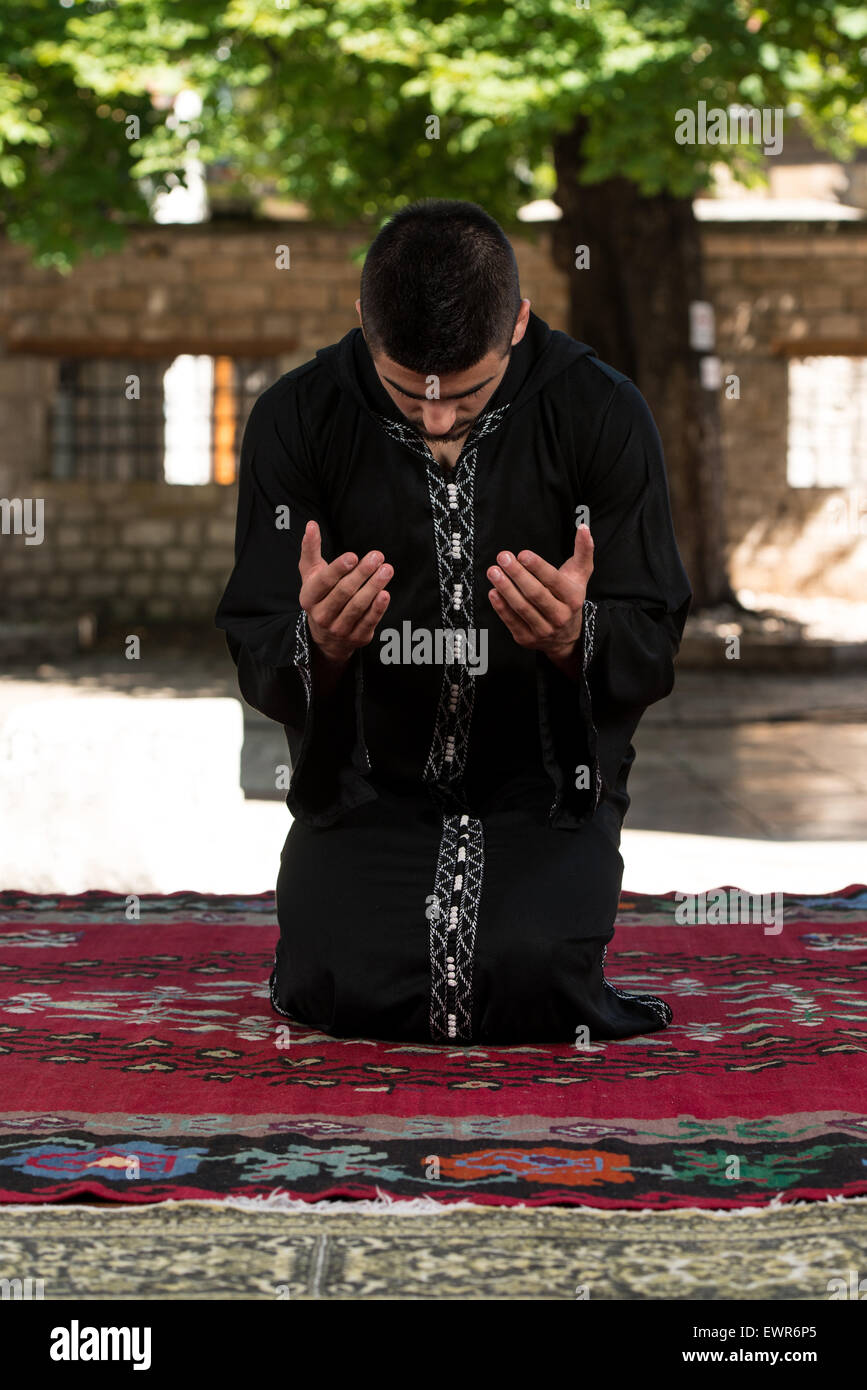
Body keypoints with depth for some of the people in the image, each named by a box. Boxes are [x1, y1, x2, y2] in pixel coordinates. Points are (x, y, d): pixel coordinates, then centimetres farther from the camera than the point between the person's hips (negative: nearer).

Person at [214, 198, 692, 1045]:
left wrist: (576, 639, -30)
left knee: (533, 984, -25)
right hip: (368, 780, 1)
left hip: (545, 783, -1)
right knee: (342, 988, -23)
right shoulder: (296, 419, -7)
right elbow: (257, 661, -6)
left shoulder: (601, 412, -9)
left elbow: (651, 655, -6)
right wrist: (320, 647, -30)